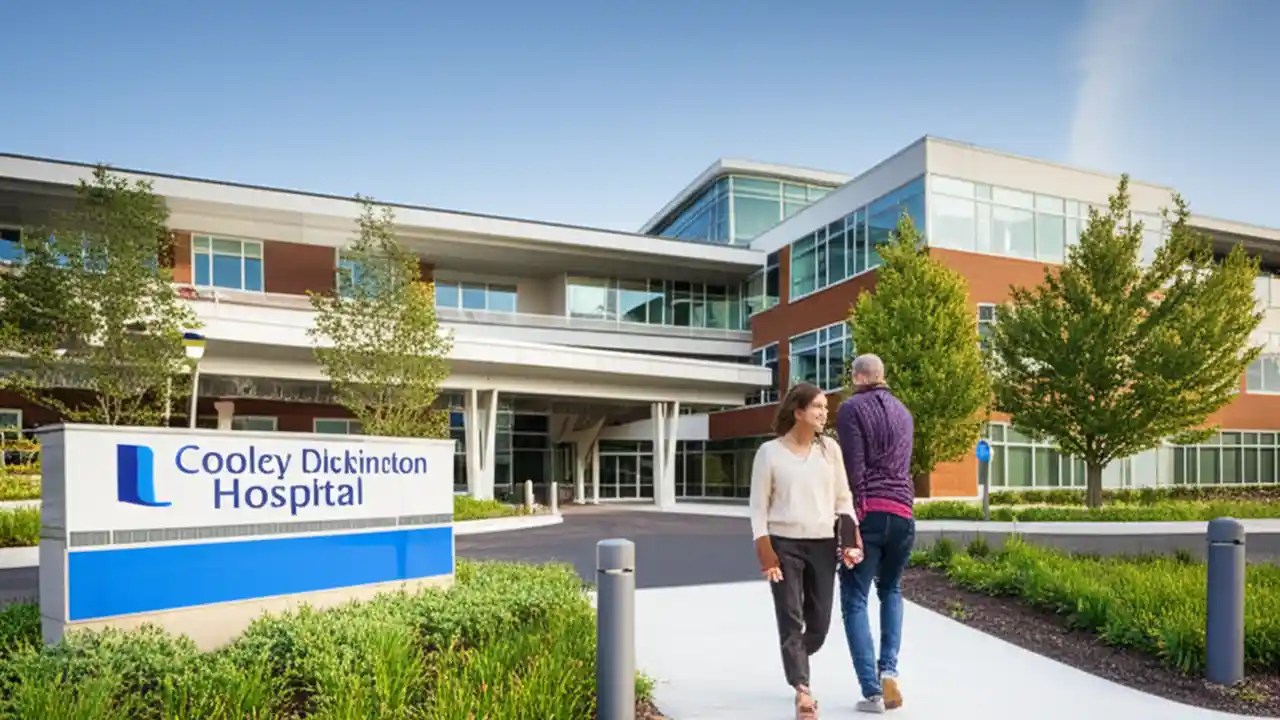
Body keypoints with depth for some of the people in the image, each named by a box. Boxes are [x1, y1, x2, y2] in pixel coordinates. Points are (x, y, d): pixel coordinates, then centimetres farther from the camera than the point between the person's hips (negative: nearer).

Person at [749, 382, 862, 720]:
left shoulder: (829, 448, 6)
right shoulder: (769, 451, -3)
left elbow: (843, 498, 9)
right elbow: (758, 506, -2)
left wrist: (850, 539, -2)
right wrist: (764, 551, -10)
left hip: (823, 545, 3)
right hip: (784, 544, -3)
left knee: (820, 621, 9)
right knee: (791, 619, -6)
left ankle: (795, 664, 37)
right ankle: (802, 691, -2)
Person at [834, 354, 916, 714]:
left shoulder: (851, 408, -3)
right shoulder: (904, 413, 16)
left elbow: (853, 468, -9)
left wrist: (852, 516, -6)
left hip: (868, 512, -5)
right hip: (902, 513, 6)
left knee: (854, 601, 3)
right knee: (891, 591, 23)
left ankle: (872, 691, -1)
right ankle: (889, 669, 7)